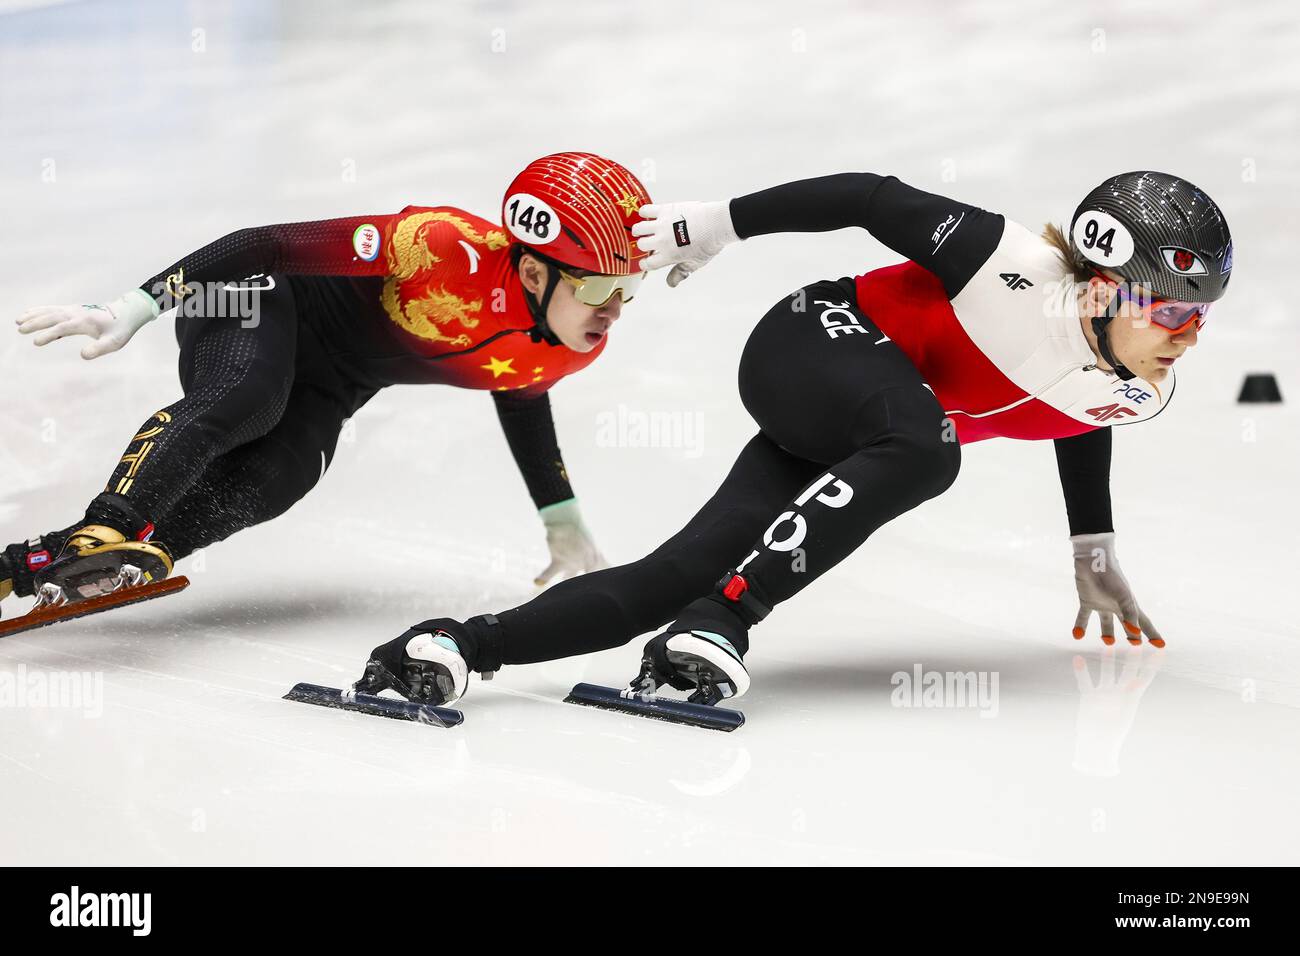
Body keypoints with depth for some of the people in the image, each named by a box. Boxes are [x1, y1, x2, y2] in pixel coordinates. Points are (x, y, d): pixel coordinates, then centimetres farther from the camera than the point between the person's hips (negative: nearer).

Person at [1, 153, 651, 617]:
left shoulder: (574, 349, -11)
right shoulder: (448, 251, -34)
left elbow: (519, 394, 15)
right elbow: (269, 246, -31)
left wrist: (563, 522, 21)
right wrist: (133, 308, -35)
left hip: (328, 388, 6)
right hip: (265, 304, -6)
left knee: (261, 488, -23)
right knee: (242, 400, -39)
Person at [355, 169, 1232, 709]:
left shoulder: (1138, 394, -2)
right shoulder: (1018, 266, -26)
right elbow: (873, 197, -20)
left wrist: (1094, 557, 29)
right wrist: (722, 223, -15)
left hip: (846, 448, 7)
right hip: (814, 345, -7)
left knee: (676, 577, -11)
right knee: (924, 442, -39)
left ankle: (468, 643, -14)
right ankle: (721, 621, -38)